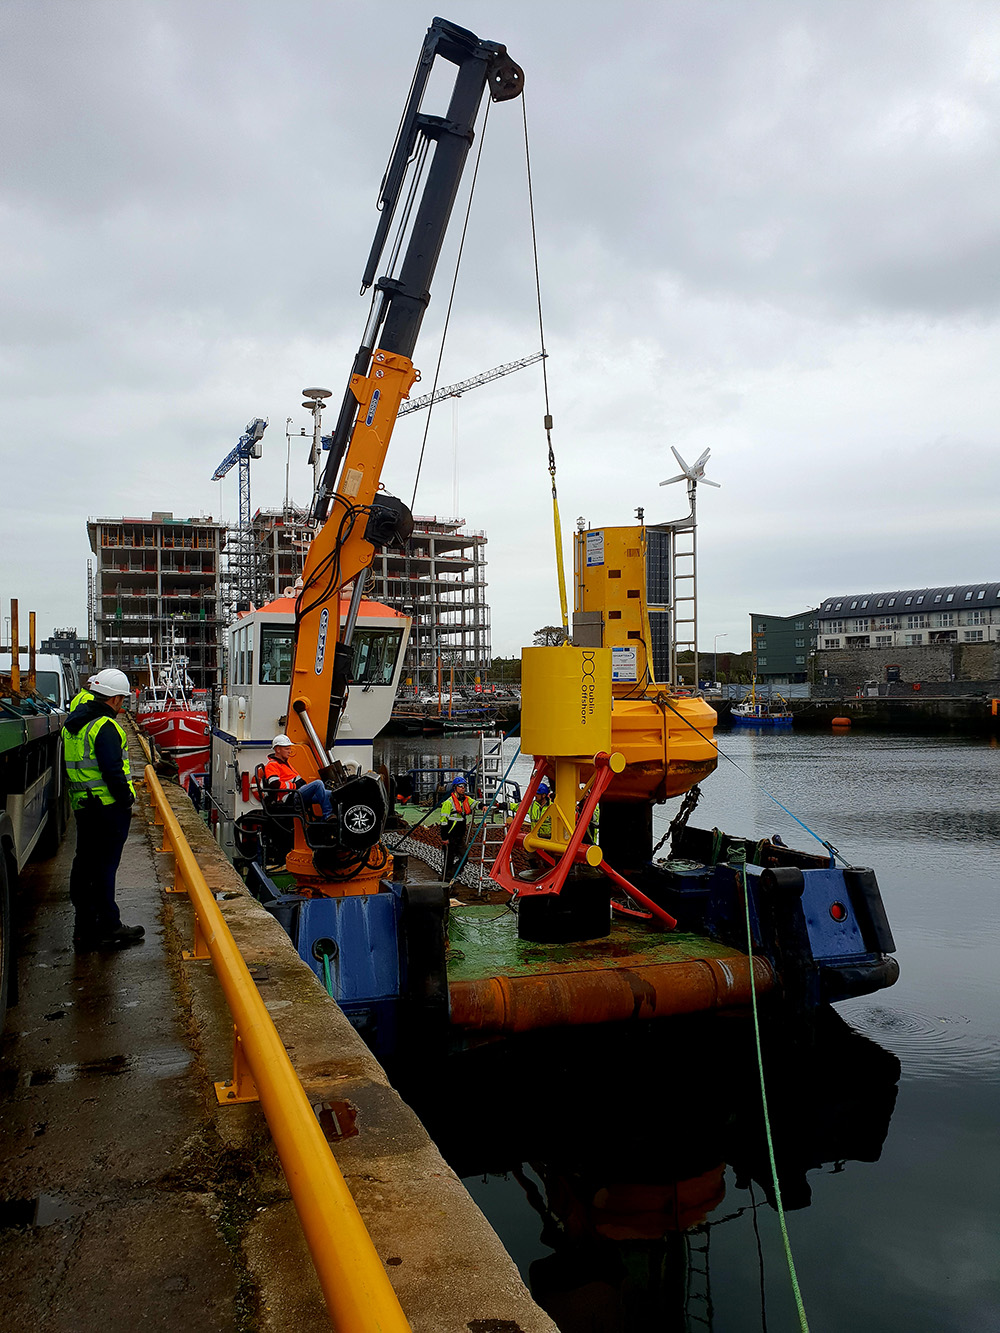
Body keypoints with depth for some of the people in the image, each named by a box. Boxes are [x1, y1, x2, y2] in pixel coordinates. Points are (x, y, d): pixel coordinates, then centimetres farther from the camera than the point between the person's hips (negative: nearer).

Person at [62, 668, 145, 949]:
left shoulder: (73, 724, 14)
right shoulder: (105, 727, -17)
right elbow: (112, 770, -23)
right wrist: (127, 798, -12)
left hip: (82, 806, 9)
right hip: (108, 808, -9)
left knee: (84, 865, 14)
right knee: (104, 867, -3)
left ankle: (84, 928, 23)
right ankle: (108, 929, 5)